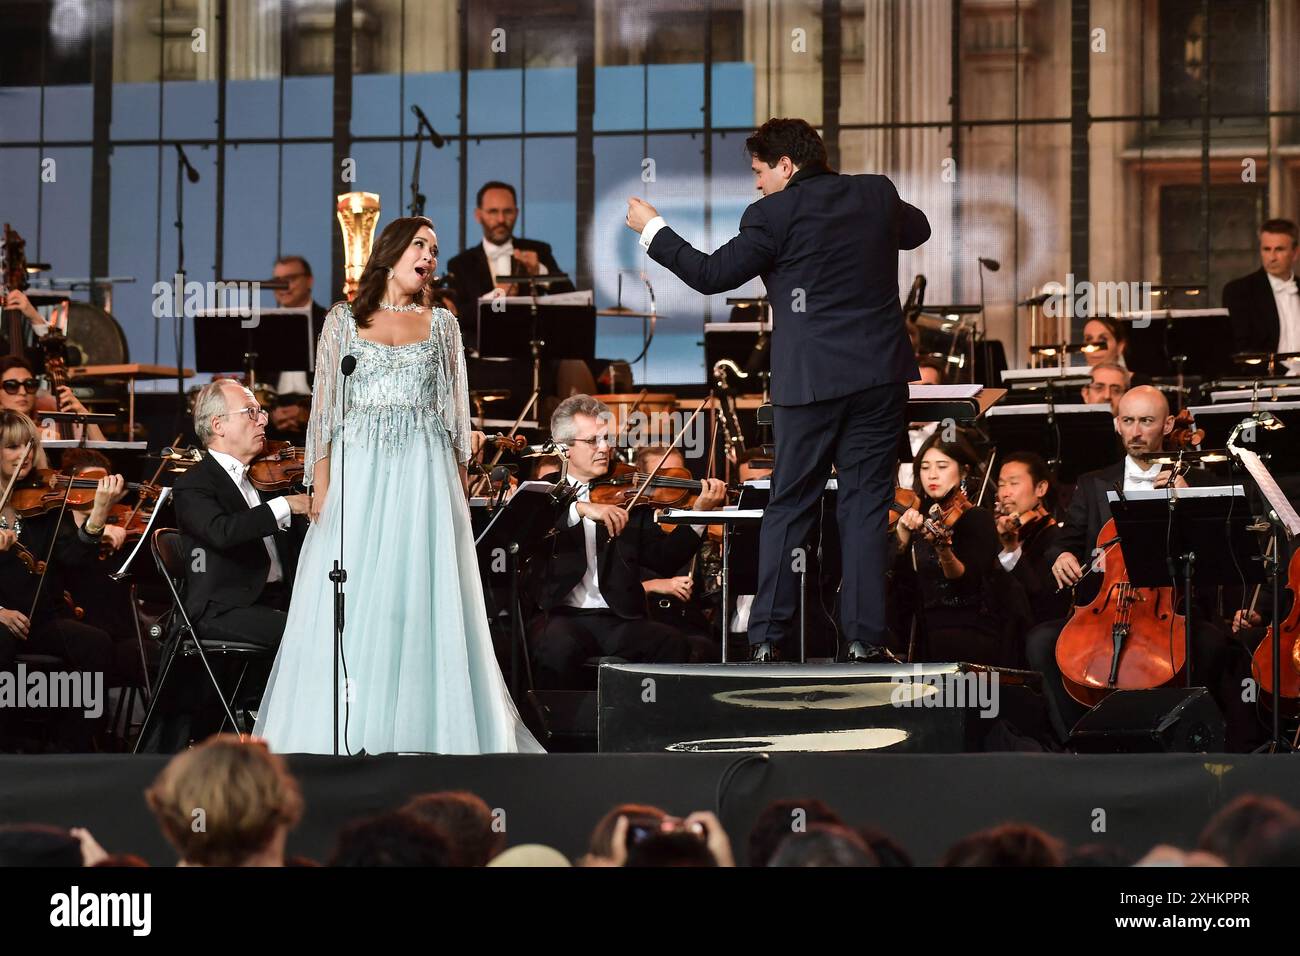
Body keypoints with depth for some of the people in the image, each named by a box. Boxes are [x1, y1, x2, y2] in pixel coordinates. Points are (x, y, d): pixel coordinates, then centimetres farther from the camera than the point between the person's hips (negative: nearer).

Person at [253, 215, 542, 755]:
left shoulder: (442, 324, 12)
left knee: (423, 597, -3)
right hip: (358, 472, -1)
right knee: (351, 601, -4)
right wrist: (320, 484, -5)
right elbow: (325, 407, 4)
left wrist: (462, 481, 3)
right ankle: (345, 732, -1)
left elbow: (456, 411, 12)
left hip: (425, 473, 1)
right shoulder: (345, 320, 8)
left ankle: (418, 727, 1)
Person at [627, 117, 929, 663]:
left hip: (811, 381, -3)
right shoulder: (877, 194, 7)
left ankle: (766, 637, 7)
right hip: (880, 375, 3)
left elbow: (712, 275, -3)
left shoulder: (774, 215, -6)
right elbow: (918, 230, 27)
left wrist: (653, 230, 8)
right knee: (866, 505, 6)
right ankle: (864, 639, 1)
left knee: (789, 507, 7)